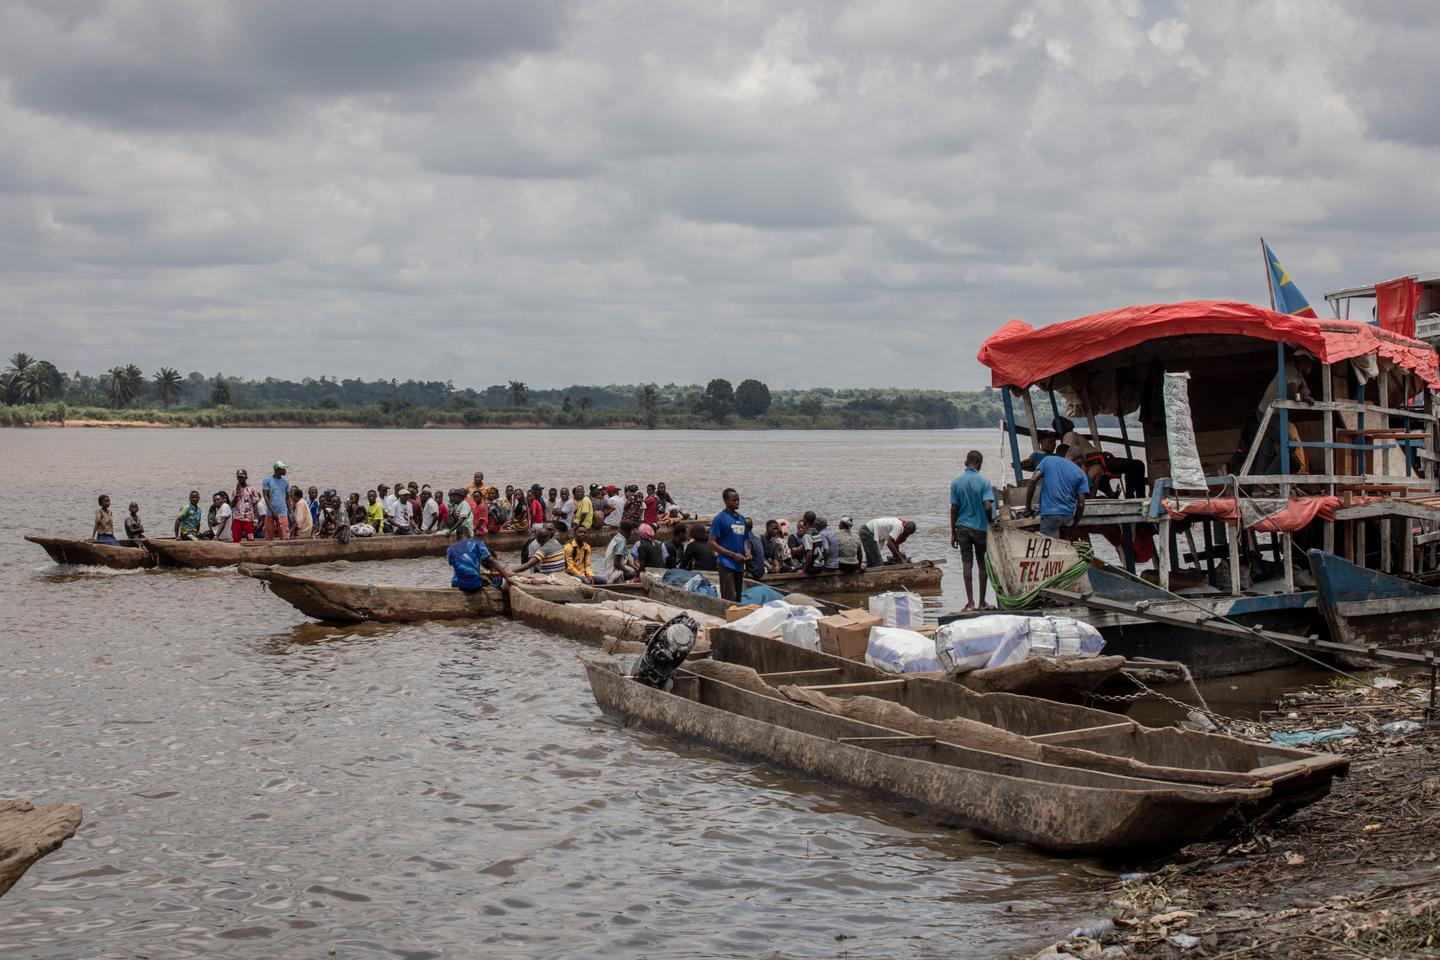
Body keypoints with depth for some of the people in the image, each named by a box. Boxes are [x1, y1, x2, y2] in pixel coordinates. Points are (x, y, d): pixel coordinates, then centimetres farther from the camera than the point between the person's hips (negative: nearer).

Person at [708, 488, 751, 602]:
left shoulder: (741, 518, 15)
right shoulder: (720, 518, -6)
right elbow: (712, 543, -10)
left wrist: (747, 553, 1)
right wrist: (733, 555, -15)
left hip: (739, 565, 7)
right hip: (726, 564, -7)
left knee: (738, 600, 10)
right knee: (729, 600, -12)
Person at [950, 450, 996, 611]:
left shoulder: (956, 482, -2)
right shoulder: (984, 482, -8)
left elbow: (954, 509, -1)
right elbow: (988, 507, -15)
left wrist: (953, 533, 4)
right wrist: (990, 522, 4)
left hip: (962, 527, 1)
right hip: (980, 528, -1)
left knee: (967, 564, 3)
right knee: (982, 565, 9)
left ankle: (970, 602, -2)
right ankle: (982, 602, 12)